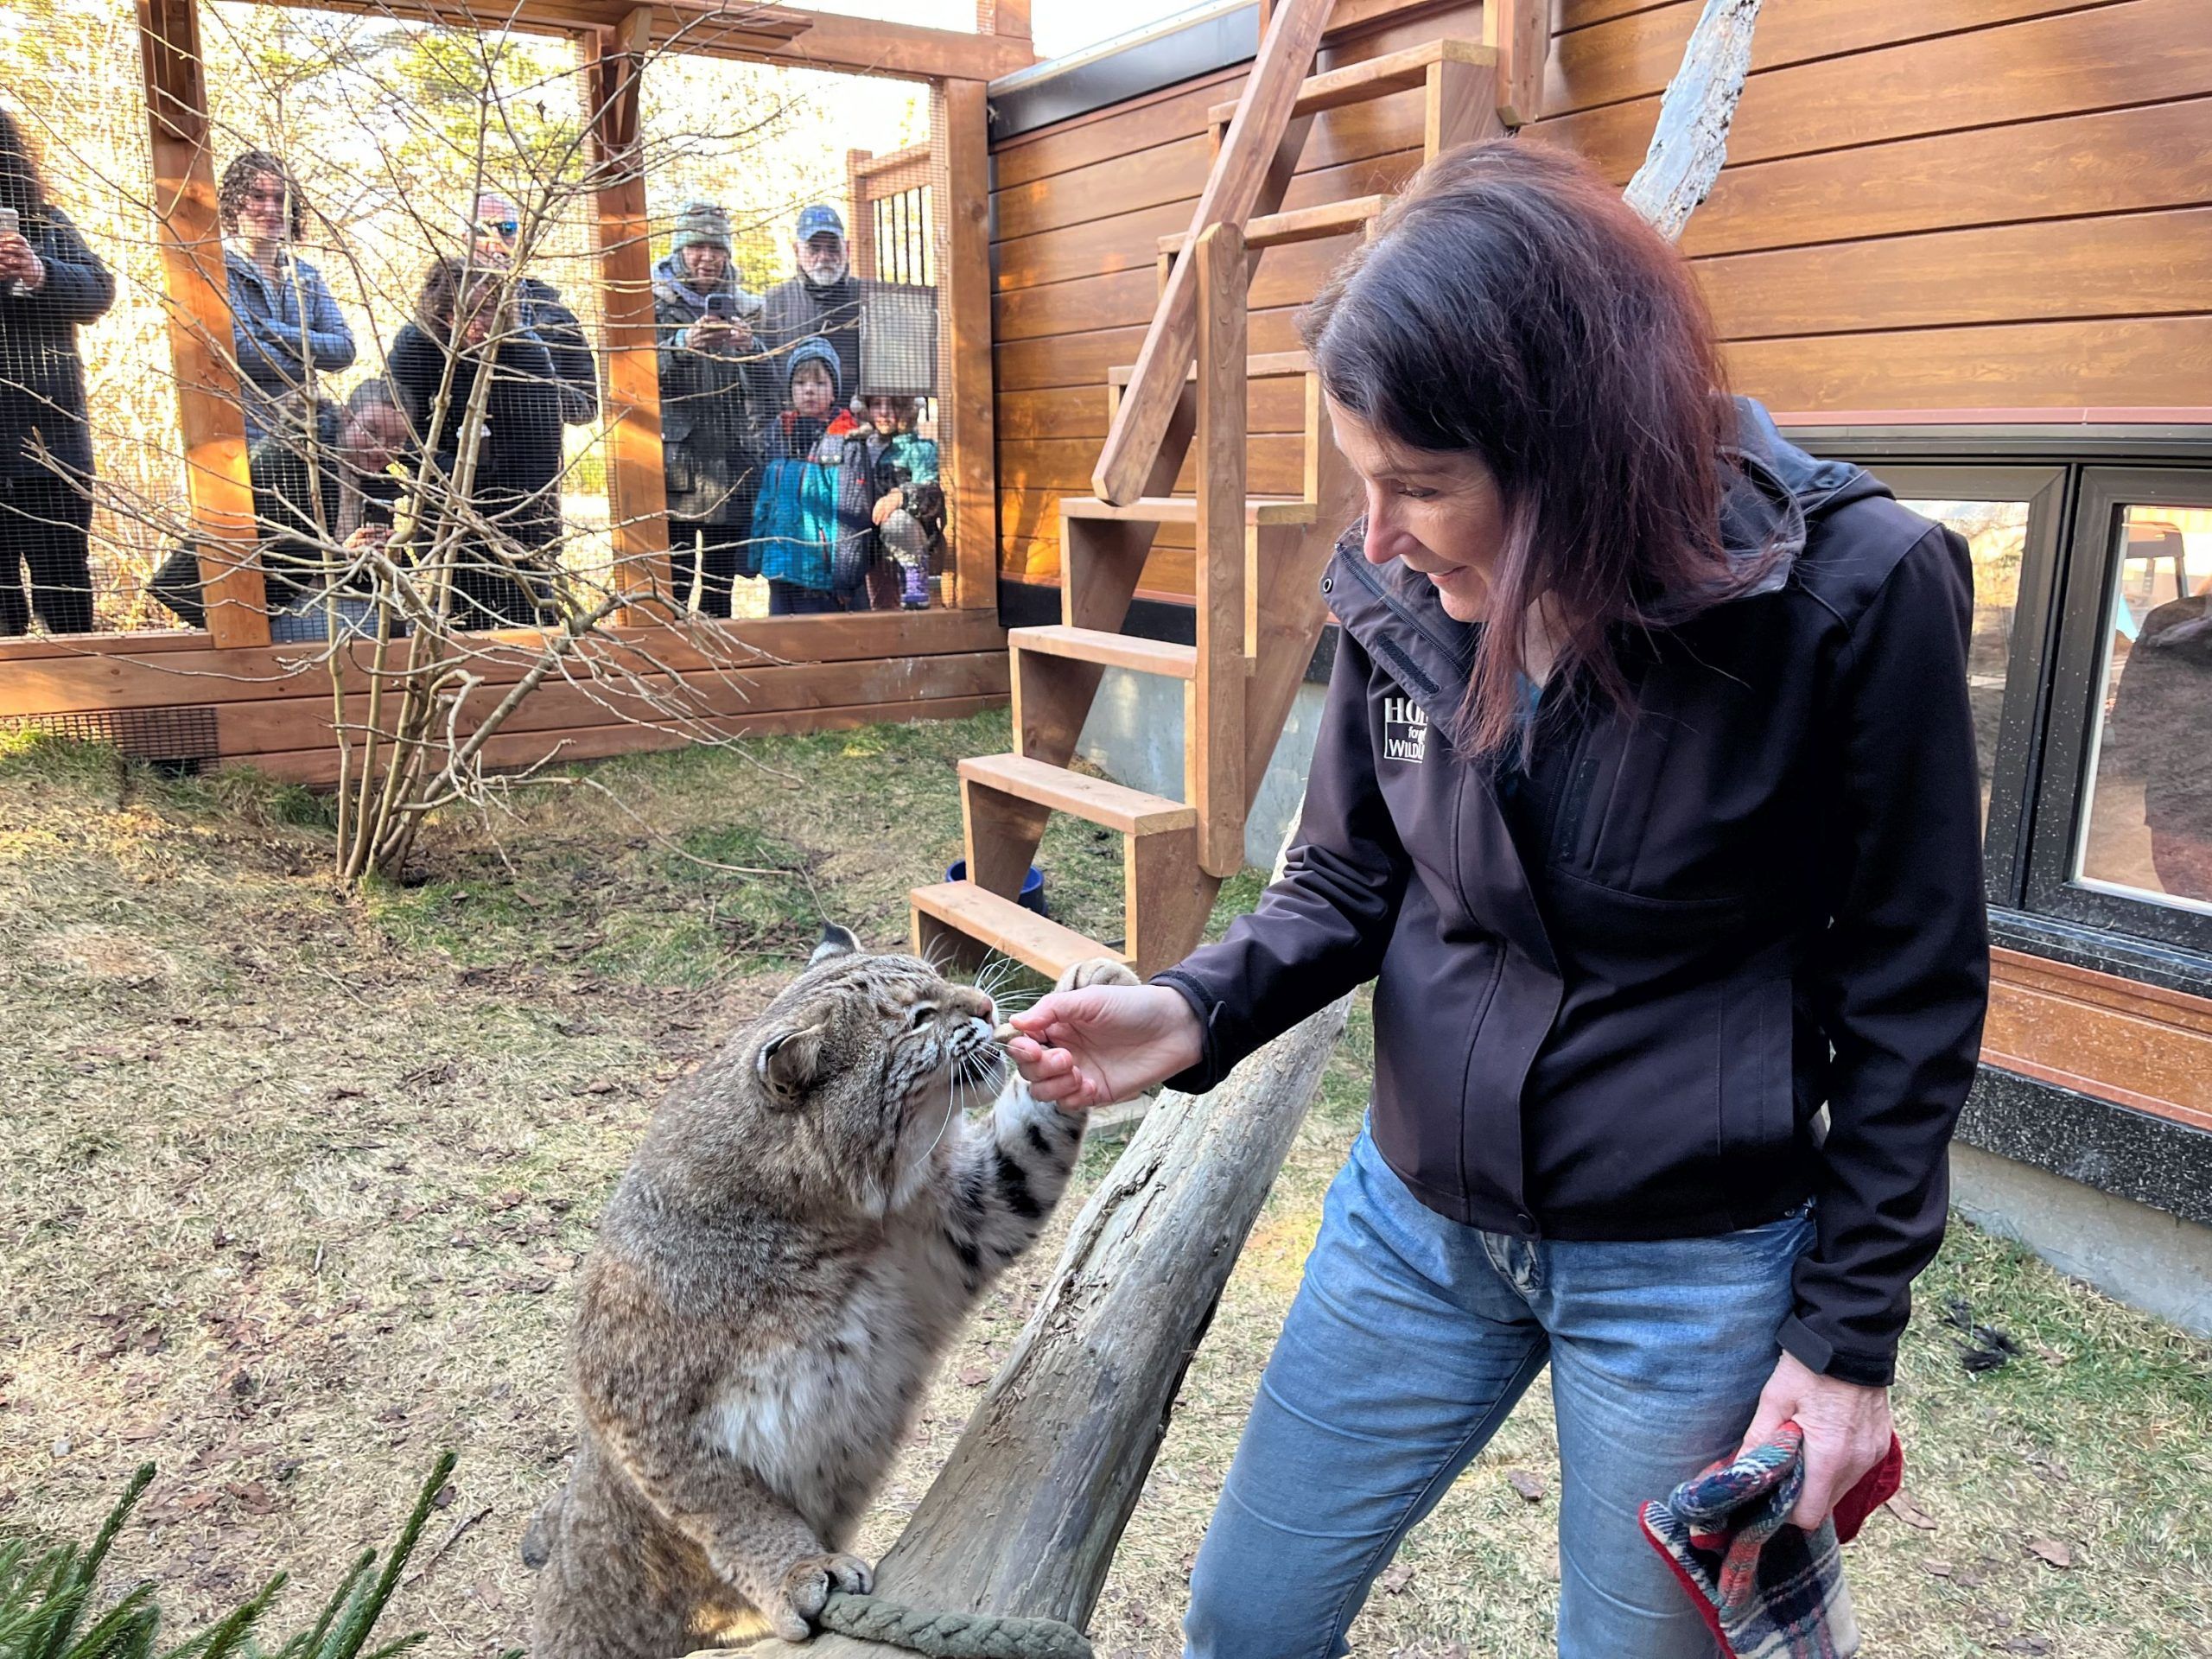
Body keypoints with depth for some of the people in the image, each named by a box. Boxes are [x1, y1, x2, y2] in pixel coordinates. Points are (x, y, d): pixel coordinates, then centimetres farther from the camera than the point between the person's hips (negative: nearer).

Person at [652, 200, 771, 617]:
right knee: (670, 588, -10)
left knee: (720, 589, 6)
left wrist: (749, 348, -11)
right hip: (674, 464, -3)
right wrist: (681, 344, -24)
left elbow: (765, 391, 9)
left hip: (732, 462, 3)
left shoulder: (744, 308, 16)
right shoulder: (655, 304, 6)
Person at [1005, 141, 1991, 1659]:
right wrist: (1197, 1014, -17)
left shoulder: (1854, 591, -19)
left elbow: (1912, 993, -10)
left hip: (1691, 1273, -3)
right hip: (1417, 1219, 4)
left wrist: (1850, 1334, -6)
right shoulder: (1402, 588, -9)